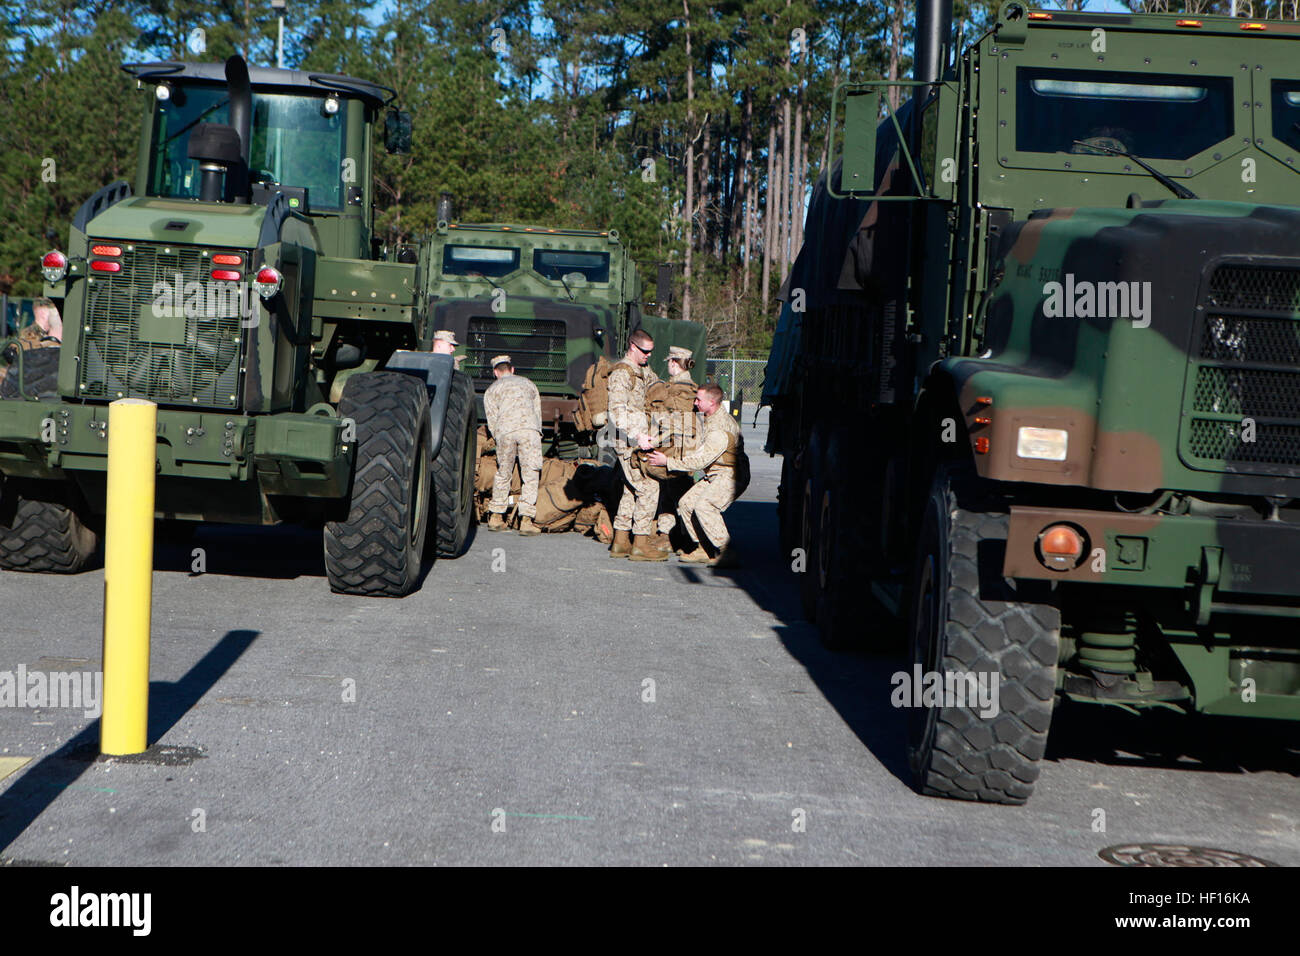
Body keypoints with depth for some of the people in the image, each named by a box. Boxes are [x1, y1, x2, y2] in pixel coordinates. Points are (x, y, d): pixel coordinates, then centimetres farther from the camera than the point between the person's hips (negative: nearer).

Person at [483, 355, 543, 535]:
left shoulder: (492, 390, 24)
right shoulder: (528, 383, 31)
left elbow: (492, 421, 18)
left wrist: (501, 443, 27)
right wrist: (536, 436, 36)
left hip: (505, 430, 0)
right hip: (529, 427, 0)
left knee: (503, 473, 15)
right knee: (530, 475, 1)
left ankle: (496, 517, 21)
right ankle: (526, 520, -7)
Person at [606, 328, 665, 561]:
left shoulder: (643, 371, 16)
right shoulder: (621, 373, -12)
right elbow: (617, 410, -21)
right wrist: (637, 436, -28)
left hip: (638, 440, 10)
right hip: (630, 442, -10)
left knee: (631, 490, 13)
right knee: (648, 488, -11)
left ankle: (620, 541, 18)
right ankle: (641, 544, -8)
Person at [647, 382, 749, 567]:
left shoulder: (721, 429, -24)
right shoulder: (710, 420, 9)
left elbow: (700, 460, -24)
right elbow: (700, 452, 19)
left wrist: (668, 462, -18)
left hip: (731, 475, -10)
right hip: (714, 475, 10)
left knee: (704, 505, -27)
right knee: (686, 503, 1)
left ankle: (726, 553, -22)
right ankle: (702, 550, 8)